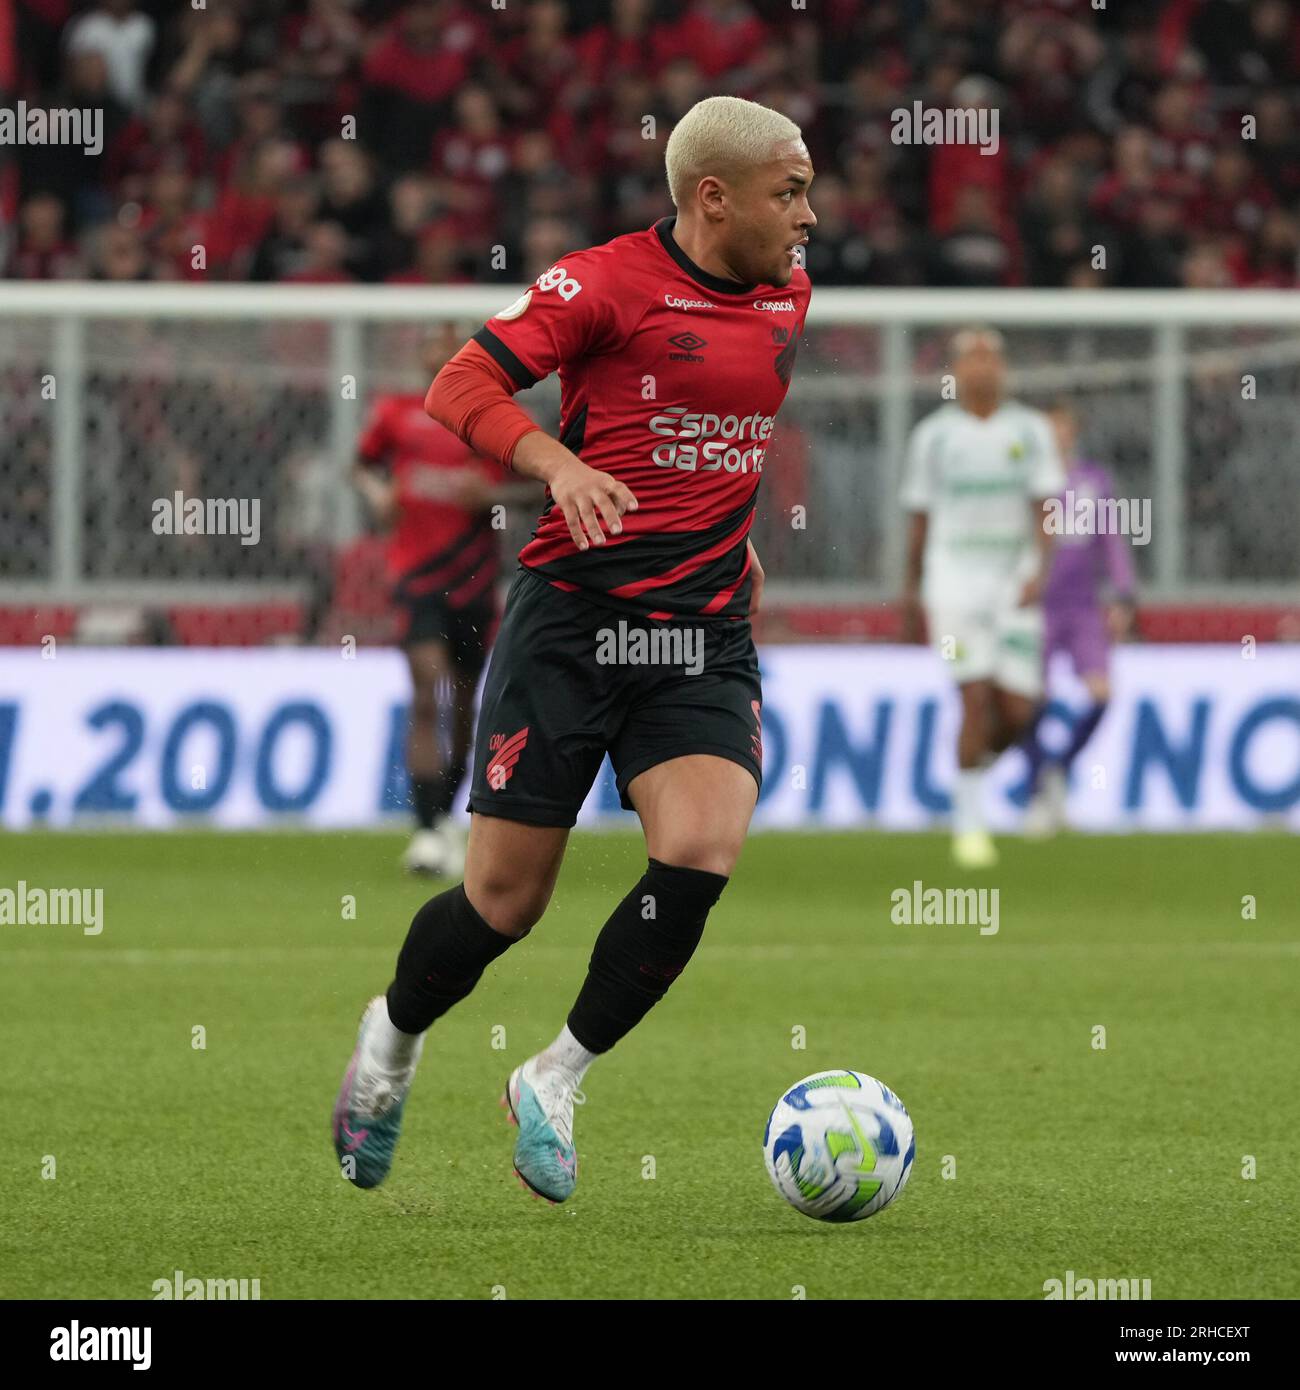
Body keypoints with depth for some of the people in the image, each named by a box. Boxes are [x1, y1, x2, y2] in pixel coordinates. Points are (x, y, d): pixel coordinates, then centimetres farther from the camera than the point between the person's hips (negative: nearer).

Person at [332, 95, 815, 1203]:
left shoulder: (786, 297, 12)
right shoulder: (607, 281, -9)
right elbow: (460, 388, -15)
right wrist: (559, 463, -30)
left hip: (707, 638, 5)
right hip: (574, 621, -5)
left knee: (701, 854, -20)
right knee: (506, 900, -1)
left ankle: (557, 1080, 0)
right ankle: (394, 1040, 32)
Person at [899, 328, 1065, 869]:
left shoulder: (1030, 430, 4)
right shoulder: (933, 435, 3)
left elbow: (1044, 508, -1)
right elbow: (919, 517, 10)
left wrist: (1039, 571, -17)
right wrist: (911, 590, 13)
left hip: (1015, 583, 2)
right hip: (954, 577, -2)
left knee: (1017, 713, -3)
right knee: (978, 704, -13)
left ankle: (974, 765, 30)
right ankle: (968, 824, -1)